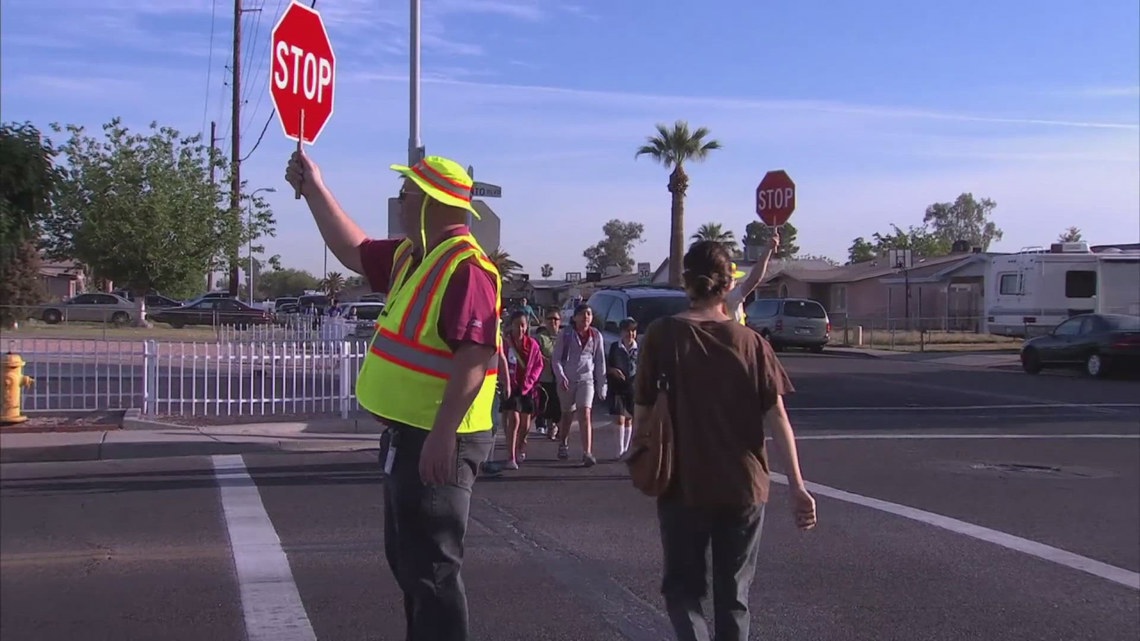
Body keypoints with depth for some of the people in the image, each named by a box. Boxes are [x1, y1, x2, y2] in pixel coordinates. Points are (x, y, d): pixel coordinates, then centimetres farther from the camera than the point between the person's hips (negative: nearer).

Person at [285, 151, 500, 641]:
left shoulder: (465, 266, -20)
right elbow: (354, 252, 27)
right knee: (408, 559, 21)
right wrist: (314, 190, 25)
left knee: (431, 567, -4)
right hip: (409, 435, 11)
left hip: (437, 442, -11)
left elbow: (474, 357, -28)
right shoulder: (411, 256, 11)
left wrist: (442, 435, -32)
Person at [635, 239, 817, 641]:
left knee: (683, 586, 14)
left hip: (682, 484, -1)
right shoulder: (751, 343, -3)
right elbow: (777, 418, -7)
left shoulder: (662, 335, -6)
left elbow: (642, 410, -4)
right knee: (733, 594, 15)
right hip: (743, 487, 2)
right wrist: (796, 486, -5)